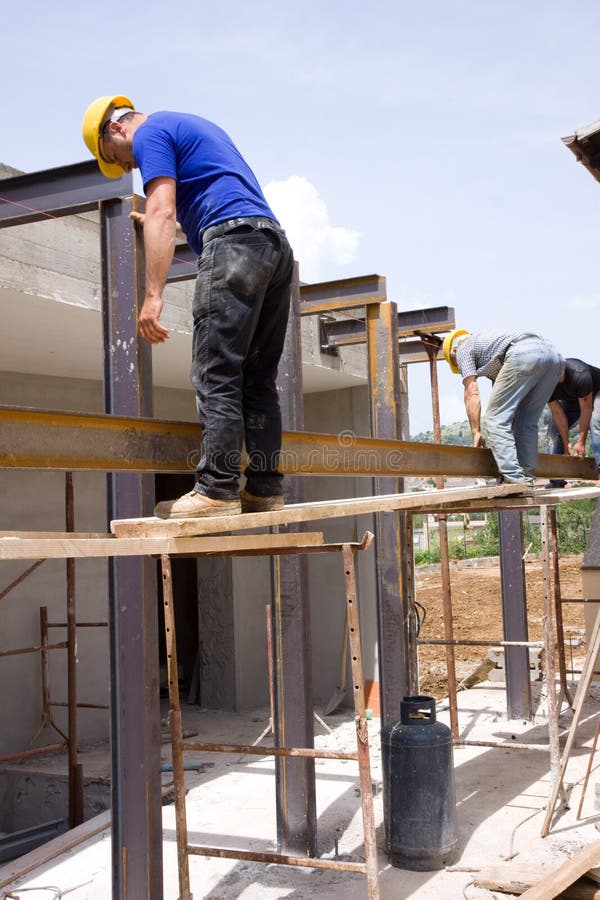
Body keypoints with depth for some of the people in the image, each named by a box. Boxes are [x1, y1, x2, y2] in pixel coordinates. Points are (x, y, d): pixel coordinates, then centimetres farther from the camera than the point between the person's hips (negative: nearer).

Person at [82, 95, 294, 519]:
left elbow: (161, 212, -9)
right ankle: (266, 488, 4)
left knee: (216, 377, -11)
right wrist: (168, 224, 54)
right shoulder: (197, 126, 33)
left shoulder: (150, 132, 5)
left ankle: (217, 490, -15)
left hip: (234, 243, -9)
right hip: (277, 244, 9)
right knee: (259, 380, 6)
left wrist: (153, 295, -15)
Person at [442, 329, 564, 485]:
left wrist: (476, 432, 9)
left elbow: (471, 394, 9)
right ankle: (526, 480, 12)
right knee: (527, 423, 17)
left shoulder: (463, 349, 21)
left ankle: (513, 479, -13)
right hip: (553, 354, 8)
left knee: (495, 419, -3)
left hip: (524, 354, -8)